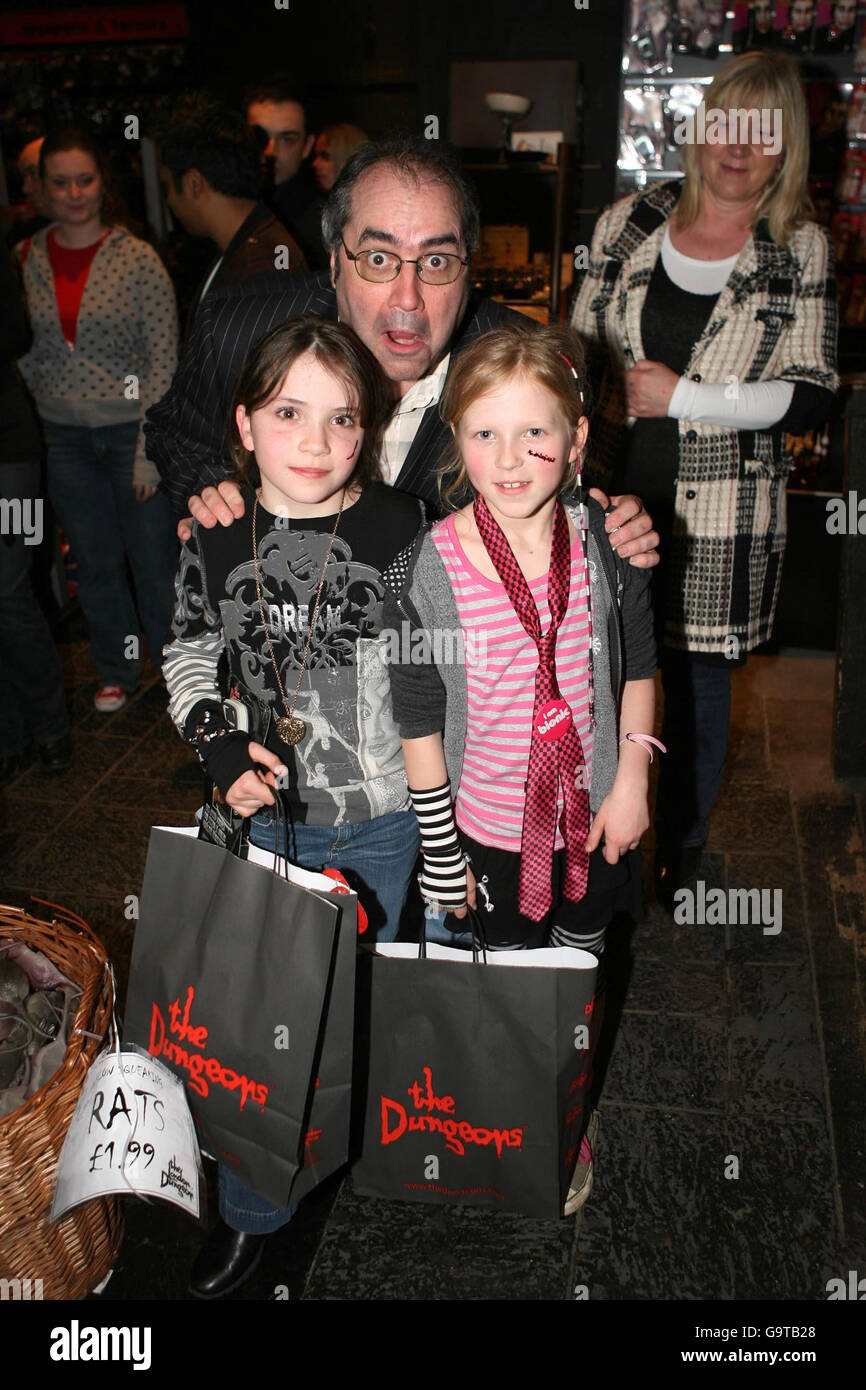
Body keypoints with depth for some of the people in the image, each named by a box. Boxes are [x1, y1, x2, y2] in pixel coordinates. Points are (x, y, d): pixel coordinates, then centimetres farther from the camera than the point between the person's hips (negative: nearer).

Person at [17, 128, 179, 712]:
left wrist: (150, 449, -12)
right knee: (95, 563, 14)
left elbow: (164, 360, -8)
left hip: (132, 430, -3)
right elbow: (21, 357, 10)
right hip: (63, 438, 4)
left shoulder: (138, 258, -7)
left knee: (156, 560, 3)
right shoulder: (24, 262, 3)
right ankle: (117, 671, 31)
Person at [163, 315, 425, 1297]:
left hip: (384, 819, -2)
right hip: (268, 812, 2)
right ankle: (252, 1212, 33)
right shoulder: (218, 537, -7)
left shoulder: (401, 528, -14)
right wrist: (217, 744, -9)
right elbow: (189, 654, 7)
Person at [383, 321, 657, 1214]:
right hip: (493, 828, -2)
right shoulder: (428, 569, -21)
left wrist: (632, 781, -3)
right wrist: (441, 857, -7)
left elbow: (637, 665, 1)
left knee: (579, 980, 23)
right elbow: (418, 720, -13)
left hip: (594, 816, 3)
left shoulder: (605, 539, -14)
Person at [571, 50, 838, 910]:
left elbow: (810, 396, -8)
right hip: (613, 497, 2)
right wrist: (586, 427, 0)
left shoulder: (800, 252, -2)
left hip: (720, 518, -2)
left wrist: (682, 397, -14)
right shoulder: (630, 224, 4)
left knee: (697, 684, 9)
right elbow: (579, 348, 13)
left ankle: (678, 862, 31)